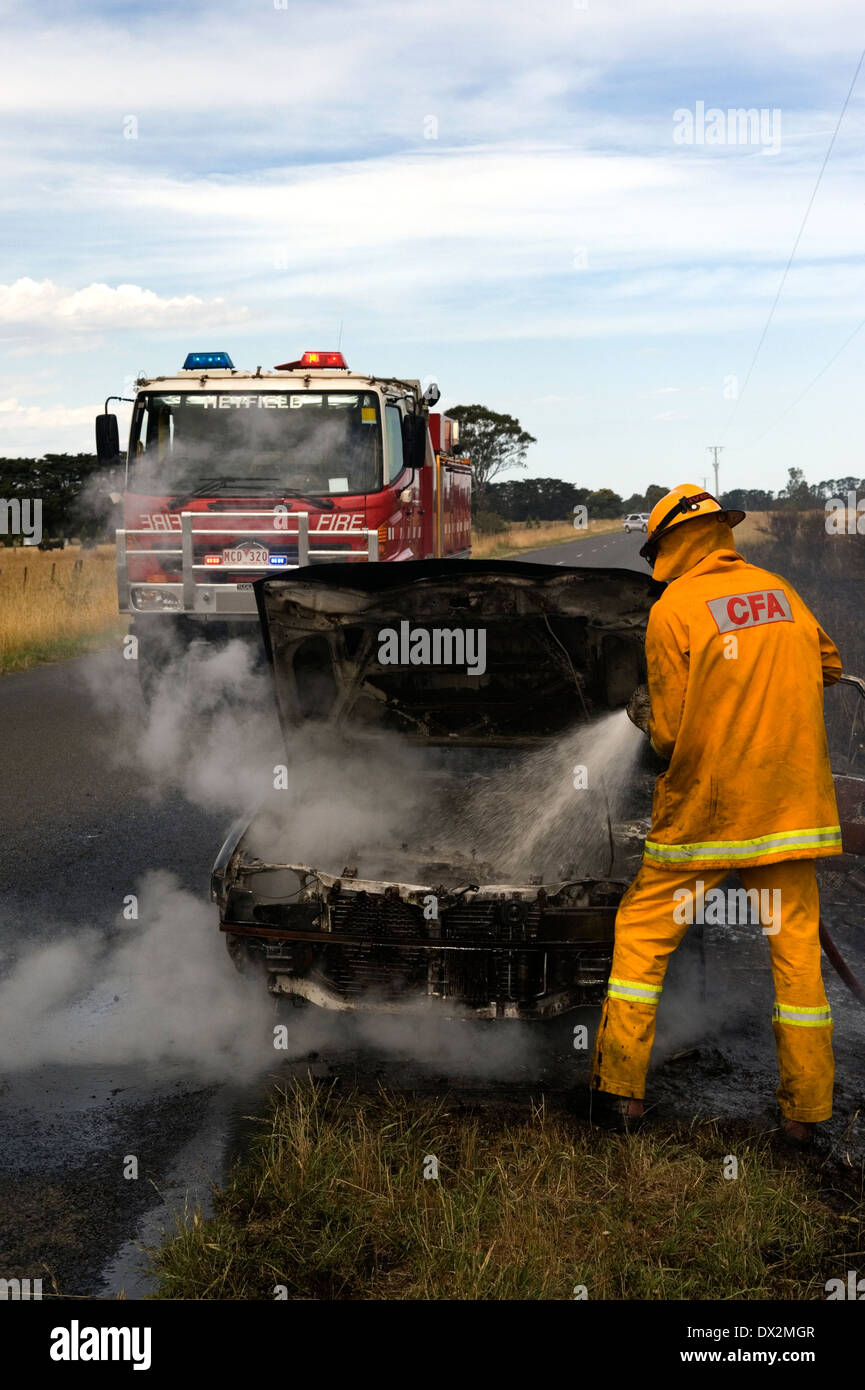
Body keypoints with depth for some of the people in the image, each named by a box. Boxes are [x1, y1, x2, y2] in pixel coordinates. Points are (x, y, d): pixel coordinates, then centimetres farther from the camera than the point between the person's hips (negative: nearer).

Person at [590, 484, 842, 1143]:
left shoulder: (672, 609, -9)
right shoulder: (781, 592, 6)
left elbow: (672, 734, -9)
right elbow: (829, 666, 22)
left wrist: (646, 718, 11)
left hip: (707, 810, -4)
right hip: (793, 806, 4)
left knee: (643, 934, 10)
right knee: (797, 948, 10)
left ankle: (622, 1090, 12)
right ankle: (806, 1110, 16)